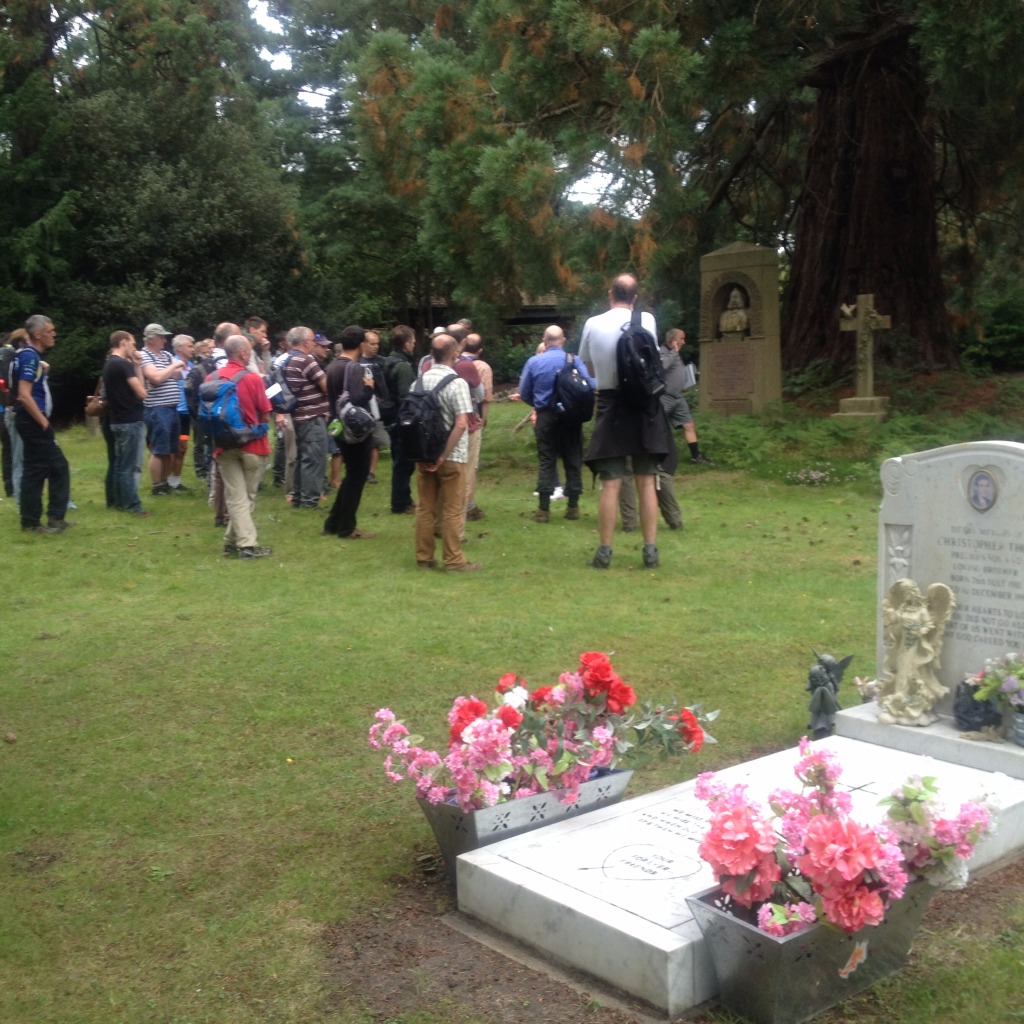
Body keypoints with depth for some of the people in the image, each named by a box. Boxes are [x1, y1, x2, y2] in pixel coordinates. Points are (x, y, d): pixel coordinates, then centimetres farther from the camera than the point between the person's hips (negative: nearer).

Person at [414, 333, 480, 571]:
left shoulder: (420, 381, 3)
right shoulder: (457, 383, -14)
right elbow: (461, 424, -22)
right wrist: (444, 455, -17)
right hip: (451, 456, -5)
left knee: (425, 508, 13)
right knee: (452, 510, 3)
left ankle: (424, 557, 18)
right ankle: (454, 560, 9)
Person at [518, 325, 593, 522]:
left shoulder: (534, 361, -2)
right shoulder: (574, 360, -7)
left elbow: (523, 393, 3)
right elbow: (589, 386, -13)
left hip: (546, 417, 1)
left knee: (546, 461, 5)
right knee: (573, 460, 8)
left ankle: (544, 509, 1)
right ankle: (573, 507, 11)